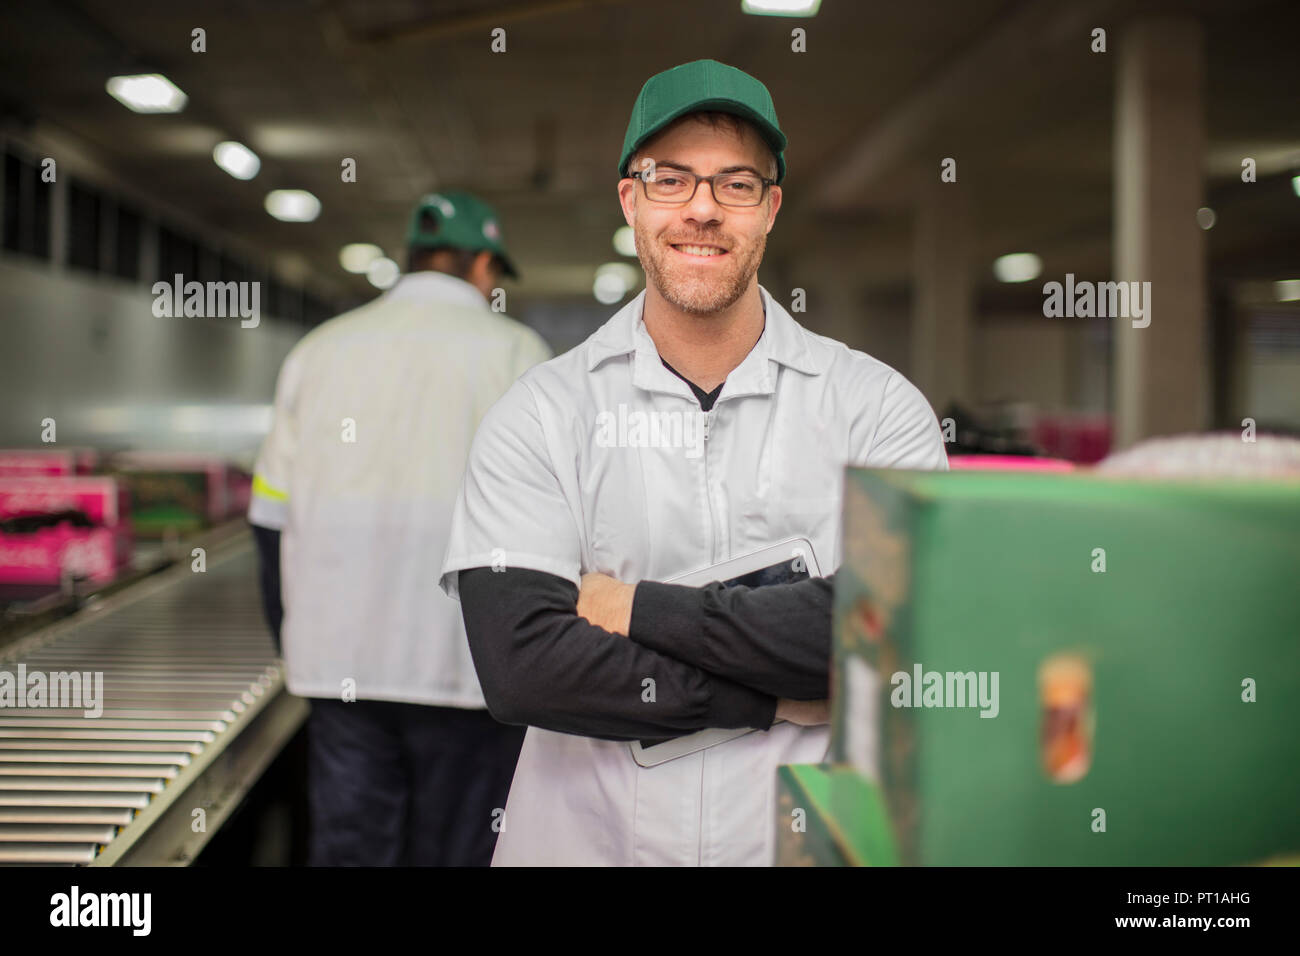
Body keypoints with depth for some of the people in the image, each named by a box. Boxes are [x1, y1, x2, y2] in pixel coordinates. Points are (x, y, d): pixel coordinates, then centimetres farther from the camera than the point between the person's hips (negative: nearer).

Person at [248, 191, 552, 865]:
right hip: (466, 661, -3)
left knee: (346, 848, 8)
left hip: (339, 660, 4)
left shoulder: (319, 348, 11)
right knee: (455, 851, 7)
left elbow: (273, 518, 10)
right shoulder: (512, 350, -2)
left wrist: (296, 647, 19)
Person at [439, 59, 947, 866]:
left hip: (814, 839, 0)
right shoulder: (540, 415, -3)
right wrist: (784, 701, -16)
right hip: (586, 839, 0)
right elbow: (521, 664, -15)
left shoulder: (878, 406, -3)